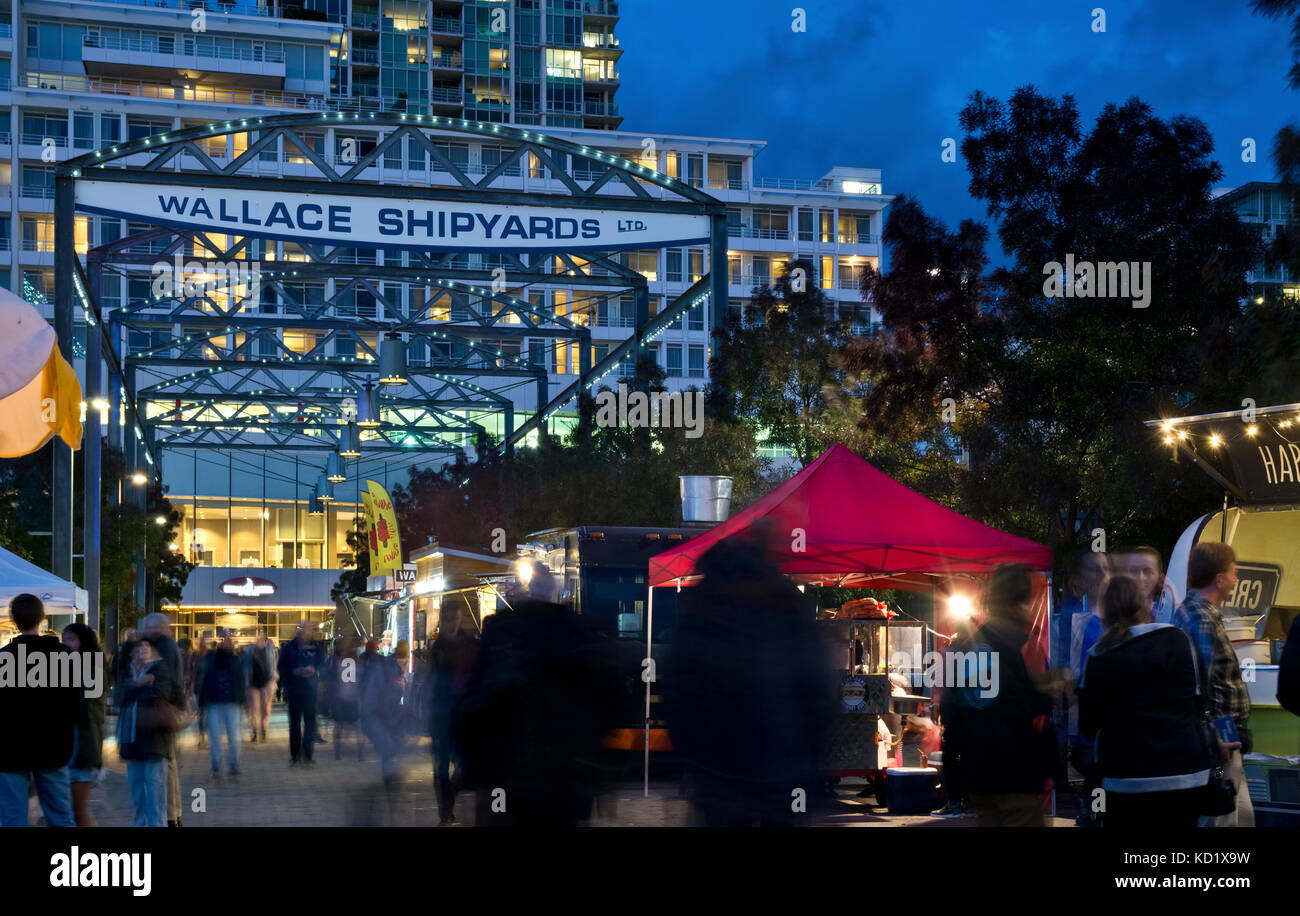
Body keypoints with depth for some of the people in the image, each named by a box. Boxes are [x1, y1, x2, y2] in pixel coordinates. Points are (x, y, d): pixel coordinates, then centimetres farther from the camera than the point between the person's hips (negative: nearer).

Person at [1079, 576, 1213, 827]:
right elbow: (1198, 700, 7)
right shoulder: (1177, 640, -1)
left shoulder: (1099, 657, -2)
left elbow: (1088, 724, 3)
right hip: (1187, 773, 2)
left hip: (1128, 780, -1)